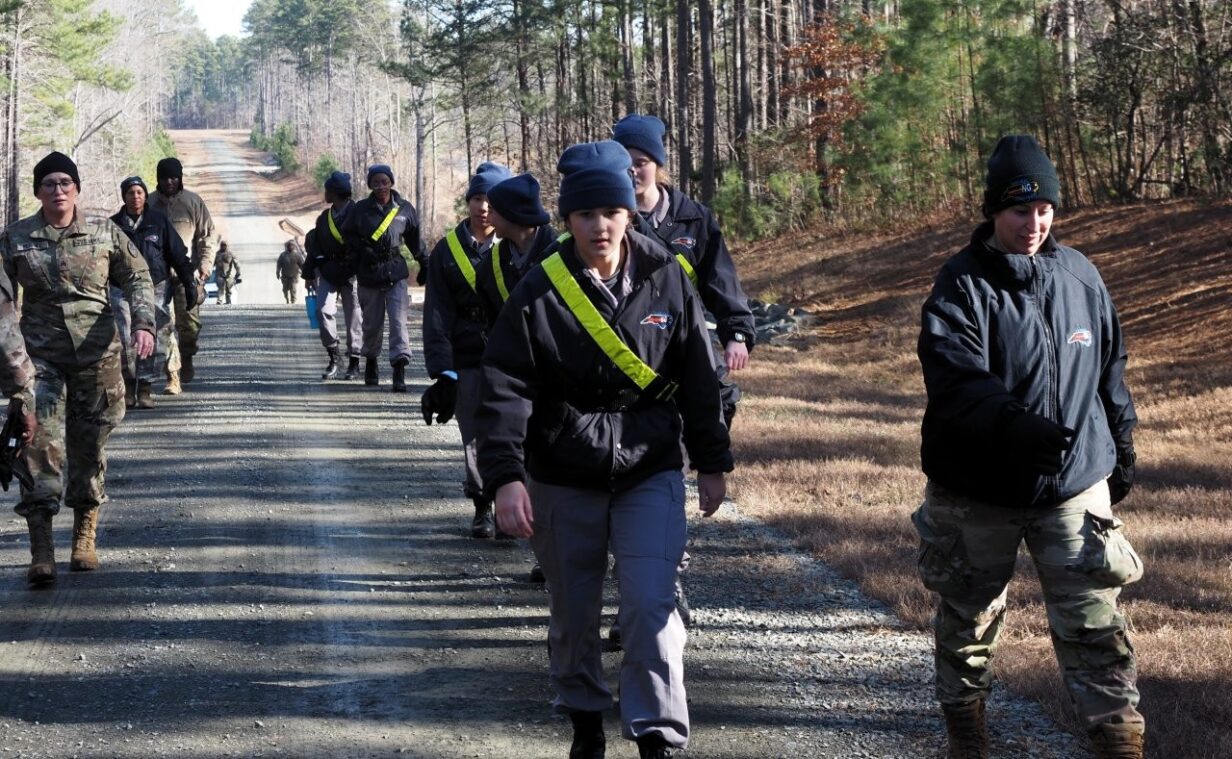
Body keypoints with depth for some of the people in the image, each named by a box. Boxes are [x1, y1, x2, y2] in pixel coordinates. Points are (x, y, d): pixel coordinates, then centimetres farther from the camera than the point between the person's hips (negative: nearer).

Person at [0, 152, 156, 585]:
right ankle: (41, 550, -13)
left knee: (89, 447, 7)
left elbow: (137, 278, 8)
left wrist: (143, 324, -8)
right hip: (40, 355, -1)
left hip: (97, 354, 1)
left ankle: (85, 539, 22)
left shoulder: (105, 234, 5)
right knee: (39, 444, -12)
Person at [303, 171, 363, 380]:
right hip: (328, 272, 5)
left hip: (351, 274, -5)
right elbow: (314, 244, 19)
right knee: (323, 310, -12)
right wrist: (309, 273, 17)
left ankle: (354, 363, 14)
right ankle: (333, 358, -4)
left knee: (354, 317, 2)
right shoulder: (325, 217, 12)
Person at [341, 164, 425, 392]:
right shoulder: (361, 209, 1)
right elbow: (347, 234, 10)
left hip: (396, 272, 0)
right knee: (372, 322, 10)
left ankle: (399, 372, -16)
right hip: (368, 272, 0)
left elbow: (414, 237, 16)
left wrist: (423, 263, 22)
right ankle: (371, 362, 33)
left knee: (398, 320, -12)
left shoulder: (404, 209, 3)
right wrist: (362, 251, -7)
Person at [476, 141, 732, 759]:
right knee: (572, 613, 12)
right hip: (563, 482, 0)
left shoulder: (666, 279, -4)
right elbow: (504, 389, -13)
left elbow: (699, 378, 5)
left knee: (651, 605, -12)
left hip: (650, 473, 0)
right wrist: (505, 476, -24)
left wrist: (711, 463, 8)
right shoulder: (538, 294, -10)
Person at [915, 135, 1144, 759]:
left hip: (1075, 483, 2)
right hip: (978, 490, -2)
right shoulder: (962, 286, -10)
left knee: (1093, 623, -4)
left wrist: (1121, 448, 21)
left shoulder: (1079, 276, 4)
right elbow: (956, 379, -25)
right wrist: (1014, 425, -41)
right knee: (967, 617, 14)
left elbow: (1110, 370, 17)